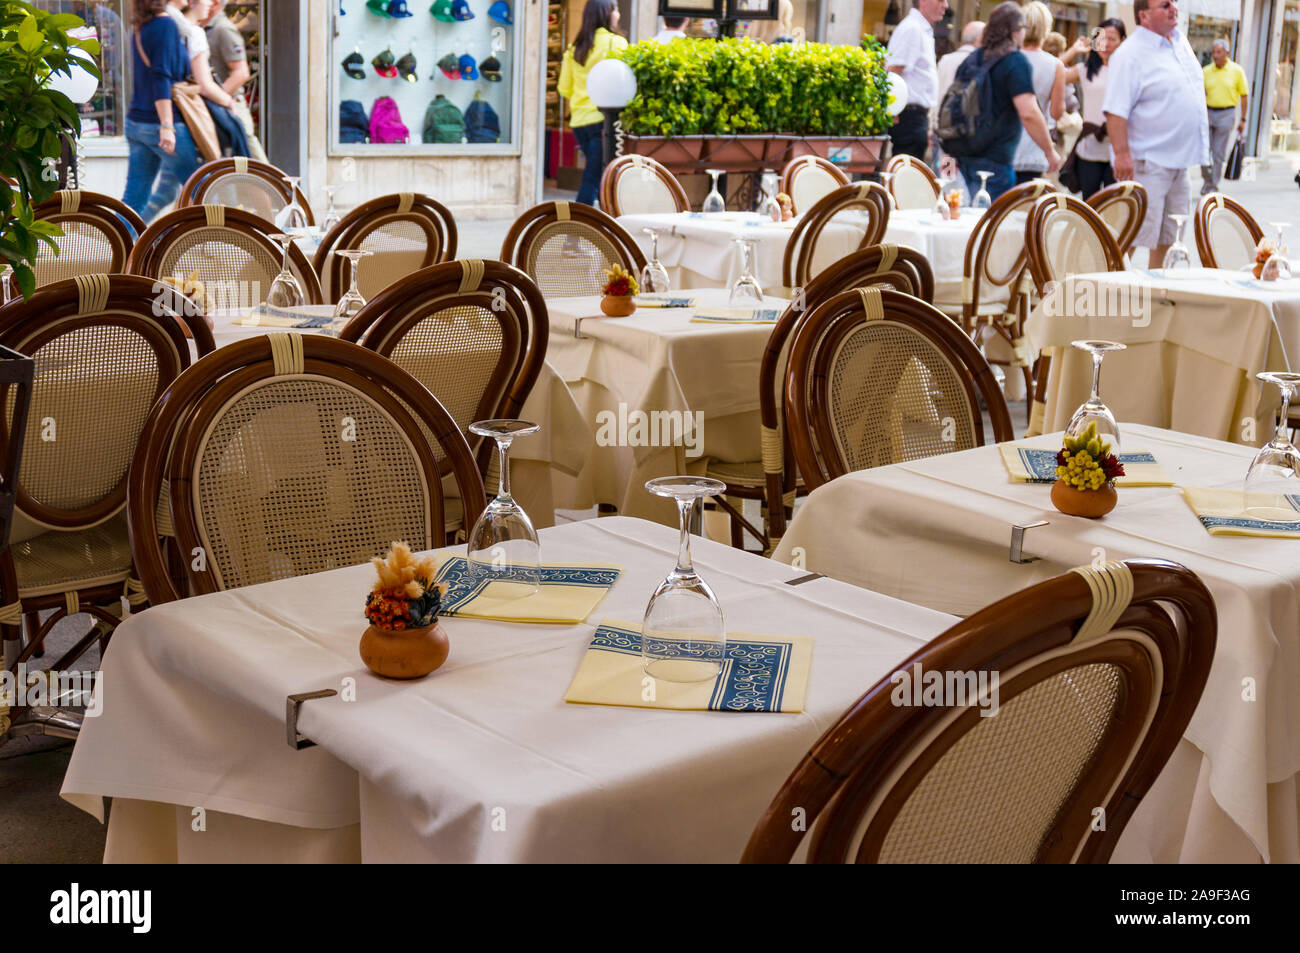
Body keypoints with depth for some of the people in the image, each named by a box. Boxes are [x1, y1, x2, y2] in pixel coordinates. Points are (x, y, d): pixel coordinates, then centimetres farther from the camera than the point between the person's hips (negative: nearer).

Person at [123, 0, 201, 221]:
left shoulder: (141, 29, 15)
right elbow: (161, 77, -19)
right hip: (159, 122, -8)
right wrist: (167, 126, -22)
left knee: (135, 196, 7)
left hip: (135, 122, 8)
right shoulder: (166, 25, -11)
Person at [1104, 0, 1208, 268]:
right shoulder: (1130, 55, -14)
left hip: (1180, 160, 9)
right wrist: (1122, 154, -28)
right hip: (1147, 163, -9)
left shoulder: (1181, 42, 13)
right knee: (1133, 236, -9)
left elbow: (1197, 86, 26)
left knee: (1169, 235, 15)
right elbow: (1115, 110, -21)